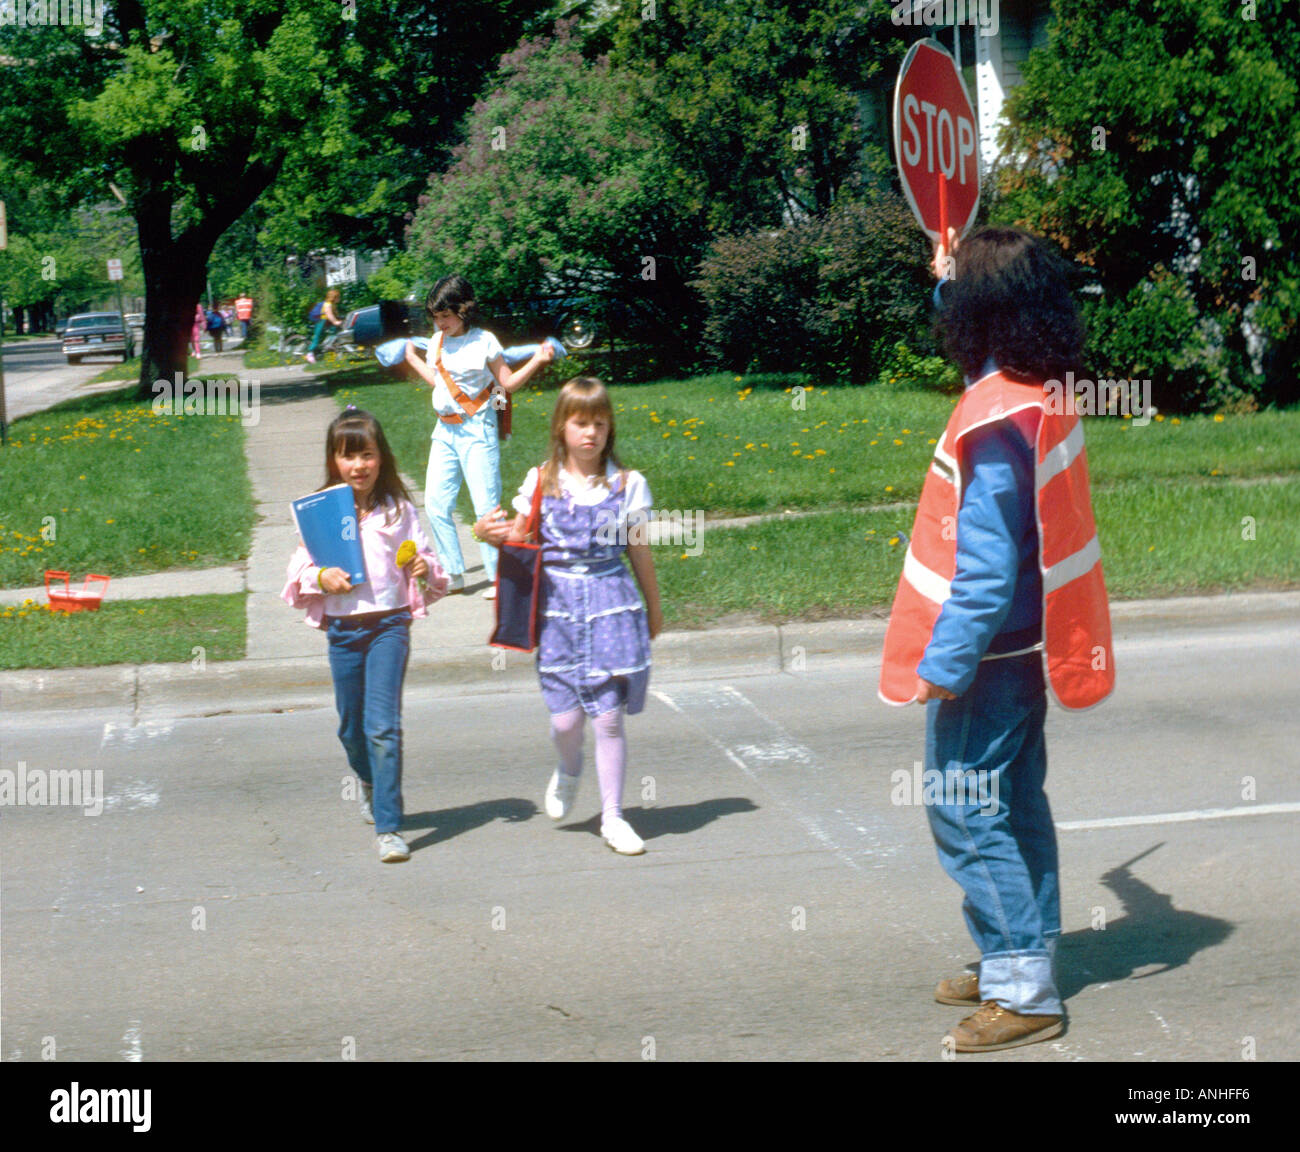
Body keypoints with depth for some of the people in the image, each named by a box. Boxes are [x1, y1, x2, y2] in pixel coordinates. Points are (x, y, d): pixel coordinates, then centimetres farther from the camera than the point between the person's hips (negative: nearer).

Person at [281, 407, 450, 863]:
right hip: (342, 629, 2)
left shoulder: (398, 510, 3)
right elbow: (298, 573, 6)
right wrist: (322, 578, -14)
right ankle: (369, 783, 47)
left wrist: (424, 570, -13)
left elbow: (421, 562, 9)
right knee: (351, 726, 14)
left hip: (389, 624, -2)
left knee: (383, 725, -13)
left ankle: (389, 827, -11)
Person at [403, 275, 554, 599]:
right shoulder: (437, 342, 9)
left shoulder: (484, 342, -7)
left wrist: (537, 360, -12)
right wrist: (412, 358, 31)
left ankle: (497, 577, 5)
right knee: (436, 504, 3)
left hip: (477, 429, -6)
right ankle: (453, 574, 14)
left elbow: (508, 383, -2)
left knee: (486, 505, -5)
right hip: (445, 430, 6)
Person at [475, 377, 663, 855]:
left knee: (609, 716, -2)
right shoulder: (541, 483, 3)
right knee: (566, 717, -2)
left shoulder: (627, 484, 3)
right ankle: (568, 771, 33)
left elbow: (639, 552, 11)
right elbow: (521, 540, 12)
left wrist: (653, 609, 18)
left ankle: (613, 816, 11)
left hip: (611, 603, 0)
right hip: (557, 605, 0)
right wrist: (494, 535, -10)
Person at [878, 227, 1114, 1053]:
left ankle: (1023, 991, 0)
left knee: (968, 815, -3)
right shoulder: (1040, 396, 5)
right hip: (1023, 645, 10)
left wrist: (944, 664, -21)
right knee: (1016, 807, 17)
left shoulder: (997, 421, -24)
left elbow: (986, 566, -26)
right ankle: (1022, 964, 28)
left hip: (987, 653, -10)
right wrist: (957, 272, 39)